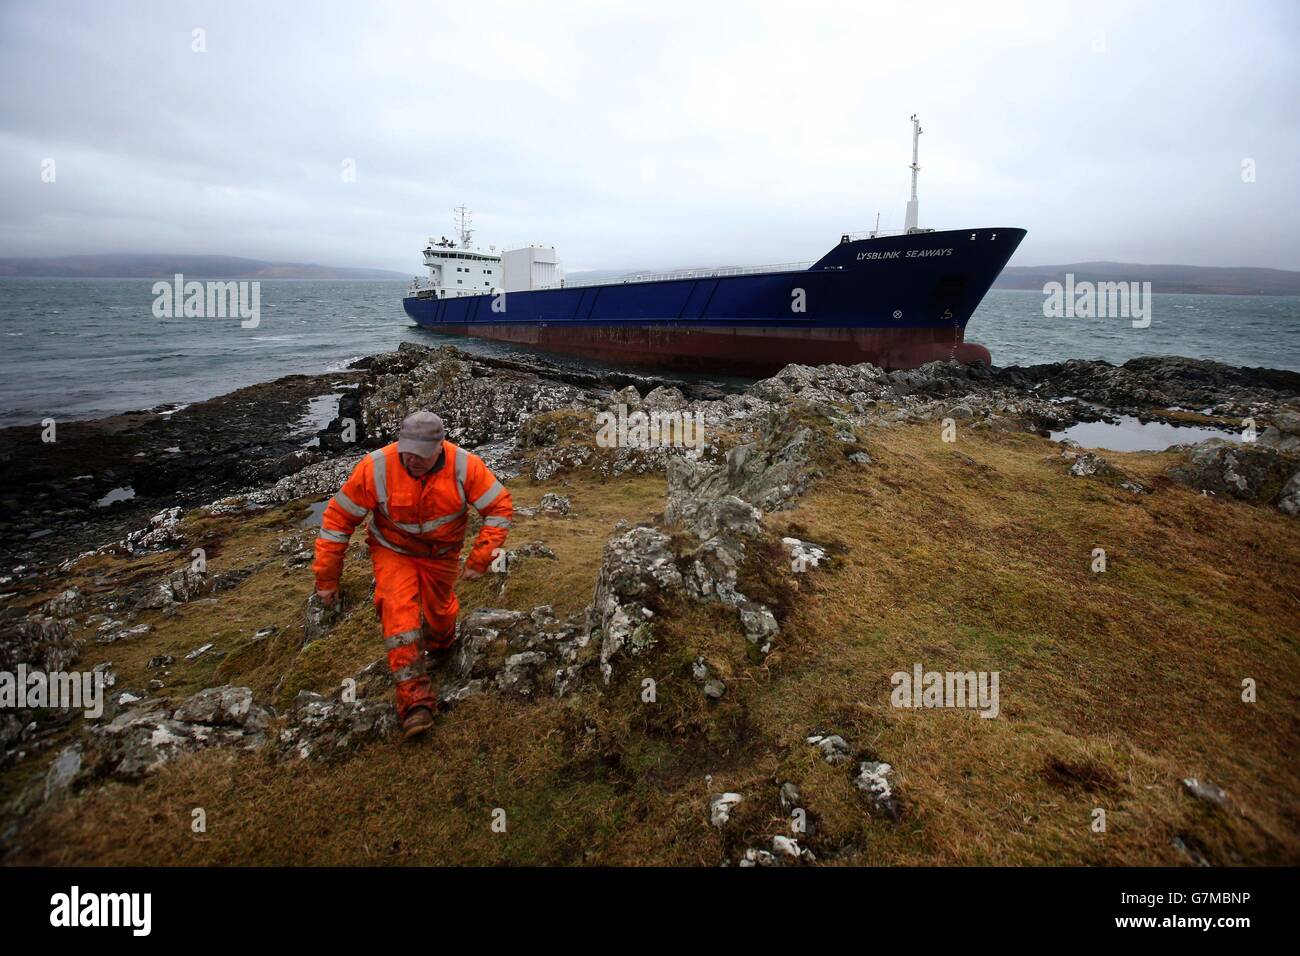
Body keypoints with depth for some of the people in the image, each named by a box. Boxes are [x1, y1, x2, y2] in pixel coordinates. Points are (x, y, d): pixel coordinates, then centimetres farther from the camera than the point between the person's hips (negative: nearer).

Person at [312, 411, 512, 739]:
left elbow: (500, 507, -17)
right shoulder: (376, 467, -27)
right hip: (394, 551, -1)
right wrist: (327, 578, -12)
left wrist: (478, 561, -21)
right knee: (399, 613, -21)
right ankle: (414, 698, -11)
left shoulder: (465, 466, -27)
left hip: (441, 554, 1)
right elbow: (339, 516, -17)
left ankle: (441, 642, 56)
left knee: (439, 612, 18)